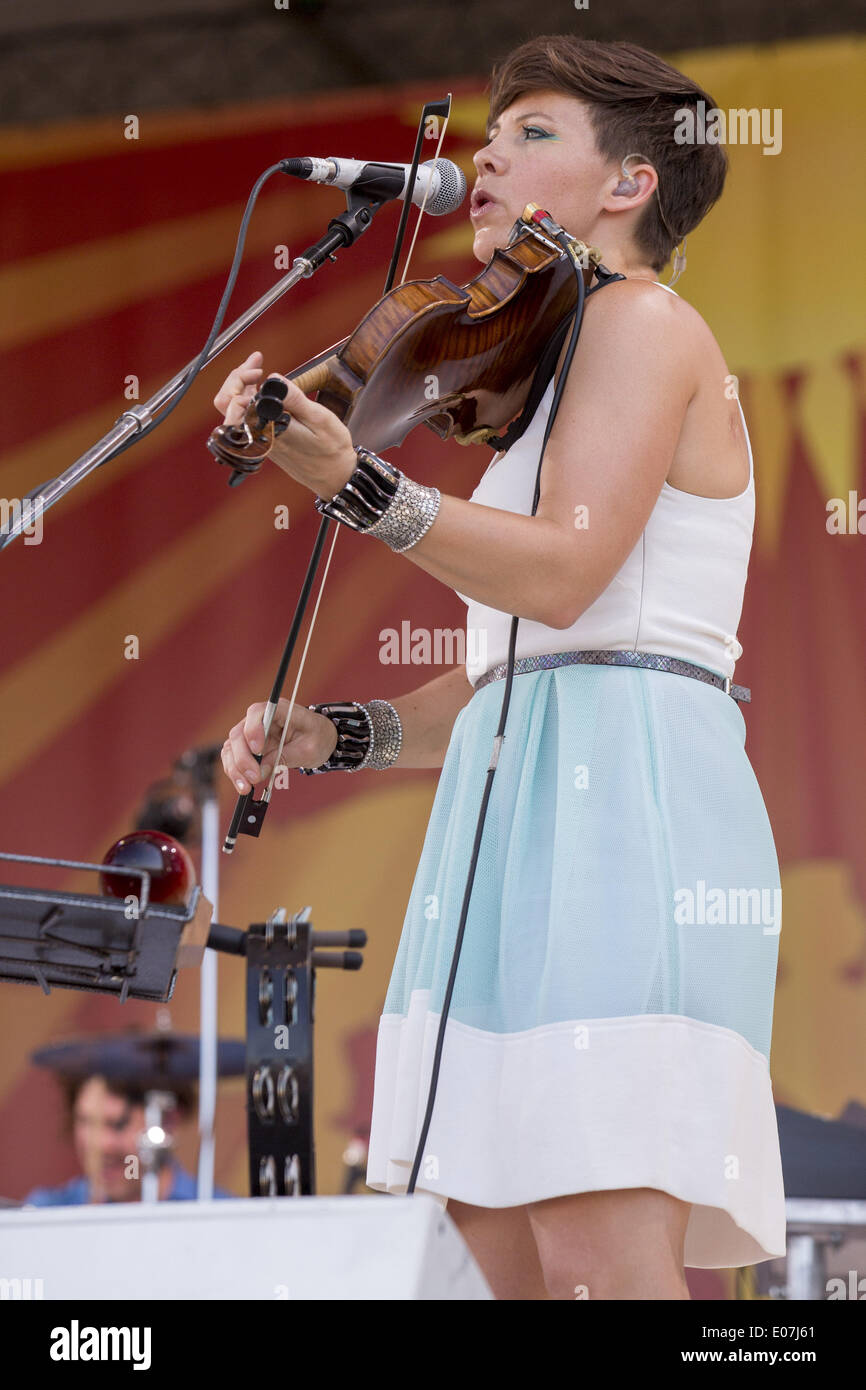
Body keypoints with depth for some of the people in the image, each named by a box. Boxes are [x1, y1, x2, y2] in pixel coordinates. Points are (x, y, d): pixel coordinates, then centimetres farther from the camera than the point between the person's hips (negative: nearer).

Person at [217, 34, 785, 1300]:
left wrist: (352, 484, -24)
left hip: (623, 790, -9)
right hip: (523, 811, 9)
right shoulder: (548, 384, 28)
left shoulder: (644, 320, 0)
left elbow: (565, 571, -16)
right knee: (501, 1235, 3)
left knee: (603, 1260, -18)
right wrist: (335, 736, 13)